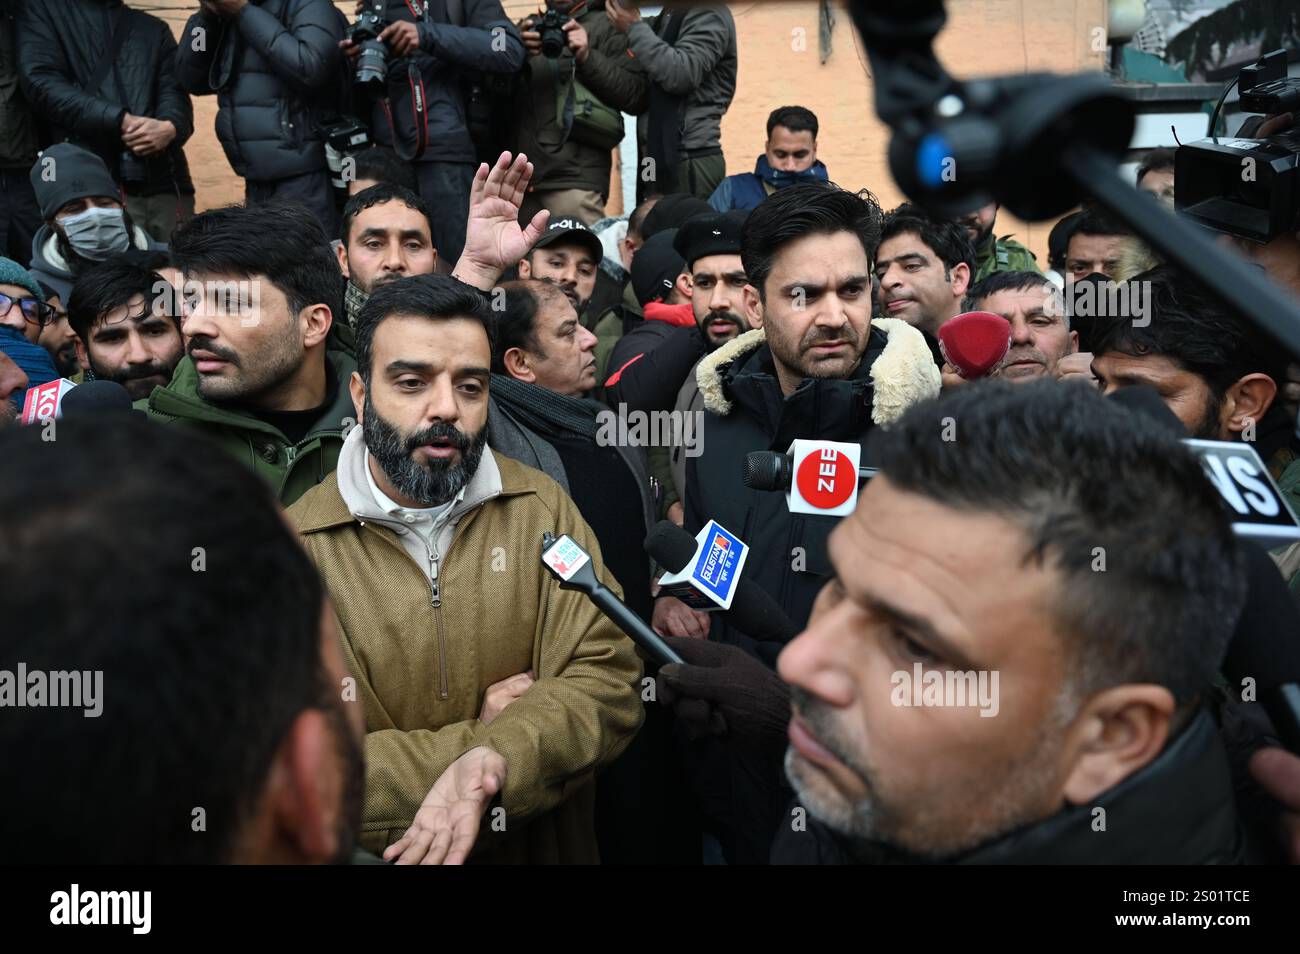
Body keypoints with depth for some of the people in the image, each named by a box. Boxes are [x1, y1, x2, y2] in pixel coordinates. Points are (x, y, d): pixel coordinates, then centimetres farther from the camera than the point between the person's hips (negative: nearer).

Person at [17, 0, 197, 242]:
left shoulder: (154, 28, 26)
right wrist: (121, 120, -12)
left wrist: (170, 127, -15)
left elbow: (174, 90, 9)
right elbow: (42, 81, -1)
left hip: (166, 184, 3)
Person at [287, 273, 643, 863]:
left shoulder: (543, 509, -8)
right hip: (376, 854, -1)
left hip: (546, 843, 2)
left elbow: (608, 682, -15)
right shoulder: (292, 550, -15)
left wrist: (499, 761, -31)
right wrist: (476, 742, -19)